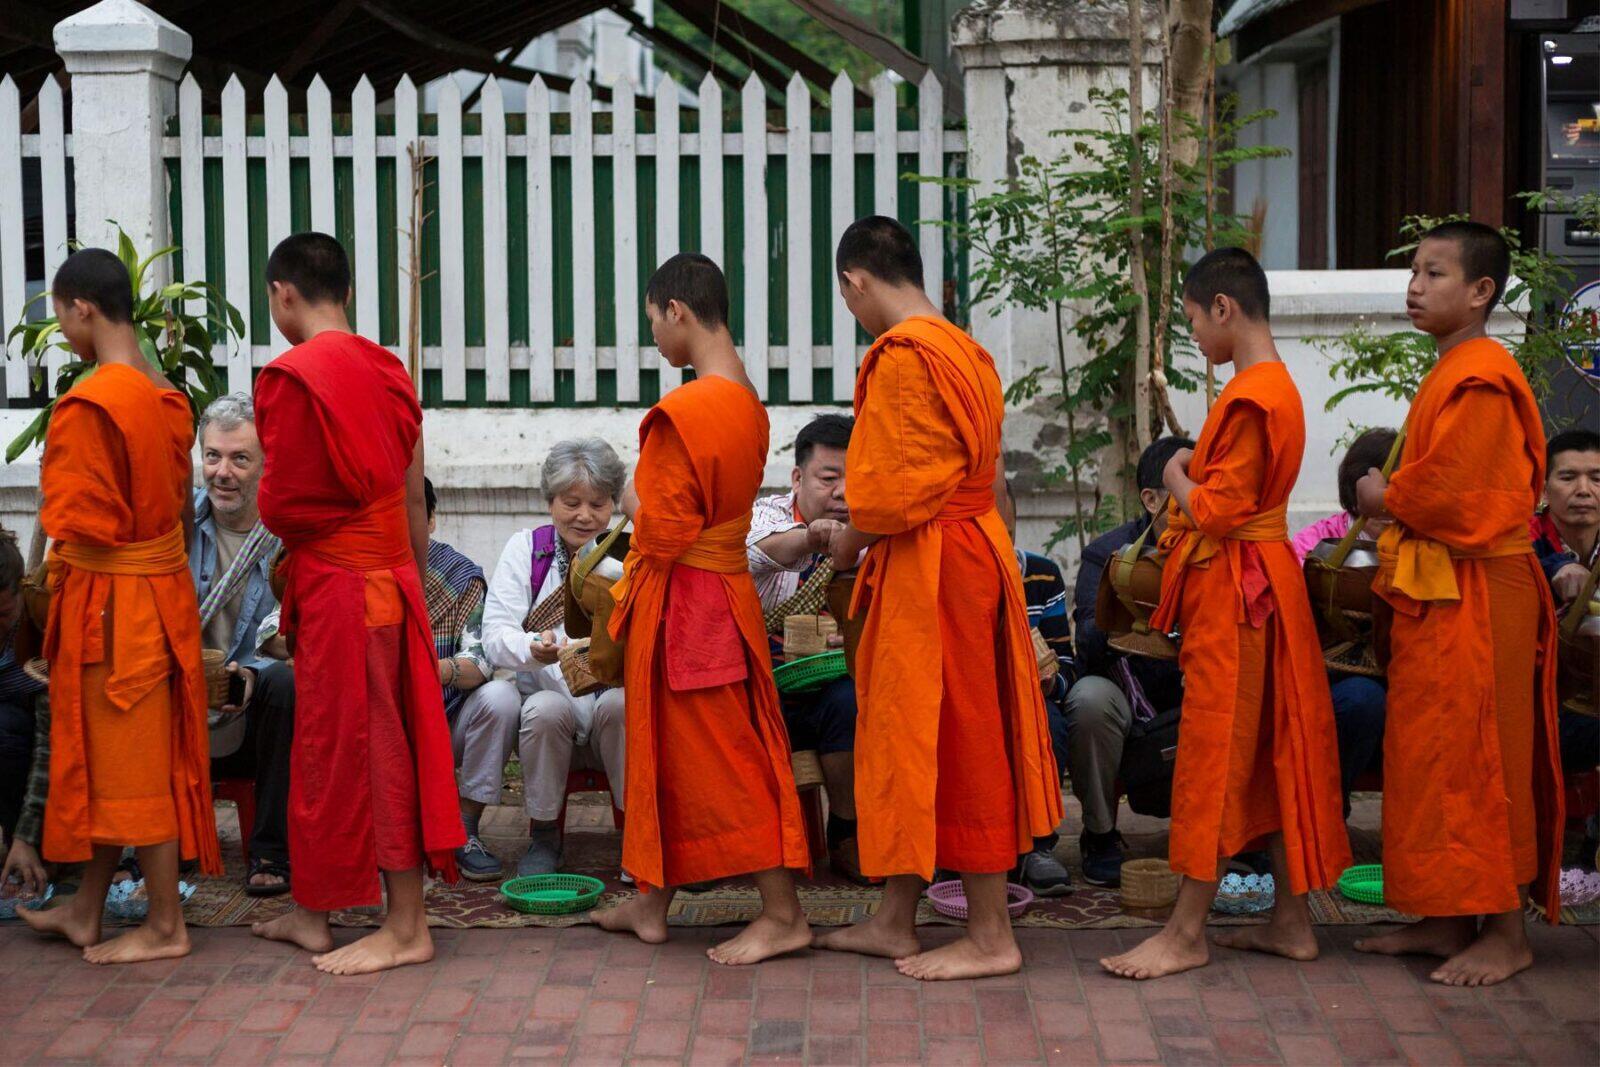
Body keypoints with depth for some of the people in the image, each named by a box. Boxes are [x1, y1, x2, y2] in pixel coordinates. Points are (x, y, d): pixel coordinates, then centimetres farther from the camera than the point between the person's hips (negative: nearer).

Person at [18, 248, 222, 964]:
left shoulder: (88, 405, -19)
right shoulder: (168, 399, 6)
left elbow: (81, 529, -18)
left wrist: (53, 586, -3)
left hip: (108, 602, -9)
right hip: (161, 590, 9)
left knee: (129, 762, 2)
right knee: (119, 760, 17)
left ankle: (165, 926, 11)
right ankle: (86, 910, 29)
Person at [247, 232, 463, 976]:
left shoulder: (292, 378, -15)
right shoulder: (387, 371, 8)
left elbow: (279, 505, -14)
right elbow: (414, 500, 11)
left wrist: (278, 517, 9)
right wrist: (418, 582, 18)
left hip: (336, 585, -8)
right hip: (393, 576, 8)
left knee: (358, 748, 0)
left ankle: (407, 929, 6)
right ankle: (313, 912, 26)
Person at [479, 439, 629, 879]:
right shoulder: (525, 548, 5)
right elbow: (495, 636, -7)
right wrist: (535, 648, -30)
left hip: (612, 699, 0)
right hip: (547, 694, 0)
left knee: (621, 703, -31)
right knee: (546, 708, -31)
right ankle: (543, 836, -10)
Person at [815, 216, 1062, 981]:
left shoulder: (900, 357, -17)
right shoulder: (963, 352, 13)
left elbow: (892, 489, -20)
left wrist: (848, 541, -2)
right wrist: (868, 535, 16)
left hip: (931, 567, -10)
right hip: (970, 551, 10)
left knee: (951, 742, -2)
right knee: (910, 738, 15)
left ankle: (991, 937, 7)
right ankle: (895, 922, 23)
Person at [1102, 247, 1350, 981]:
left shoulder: (1249, 398, -18)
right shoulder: (1275, 386, 14)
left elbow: (1216, 512, -19)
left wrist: (1177, 478, -3)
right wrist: (1192, 477, 7)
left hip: (1232, 592, -10)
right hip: (1259, 583, 10)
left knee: (1214, 752, -5)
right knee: (1270, 753, 12)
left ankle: (1187, 933, 1)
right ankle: (1291, 920, 18)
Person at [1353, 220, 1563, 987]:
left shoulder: (1478, 379, -17)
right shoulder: (1452, 373, 16)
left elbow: (1451, 493, -22)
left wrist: (1383, 499, -6)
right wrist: (1391, 501, 4)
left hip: (1471, 599, -10)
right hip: (1434, 593, 10)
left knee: (1475, 760, -4)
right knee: (1433, 759, 13)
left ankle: (1506, 932, 5)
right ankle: (1449, 919, 21)